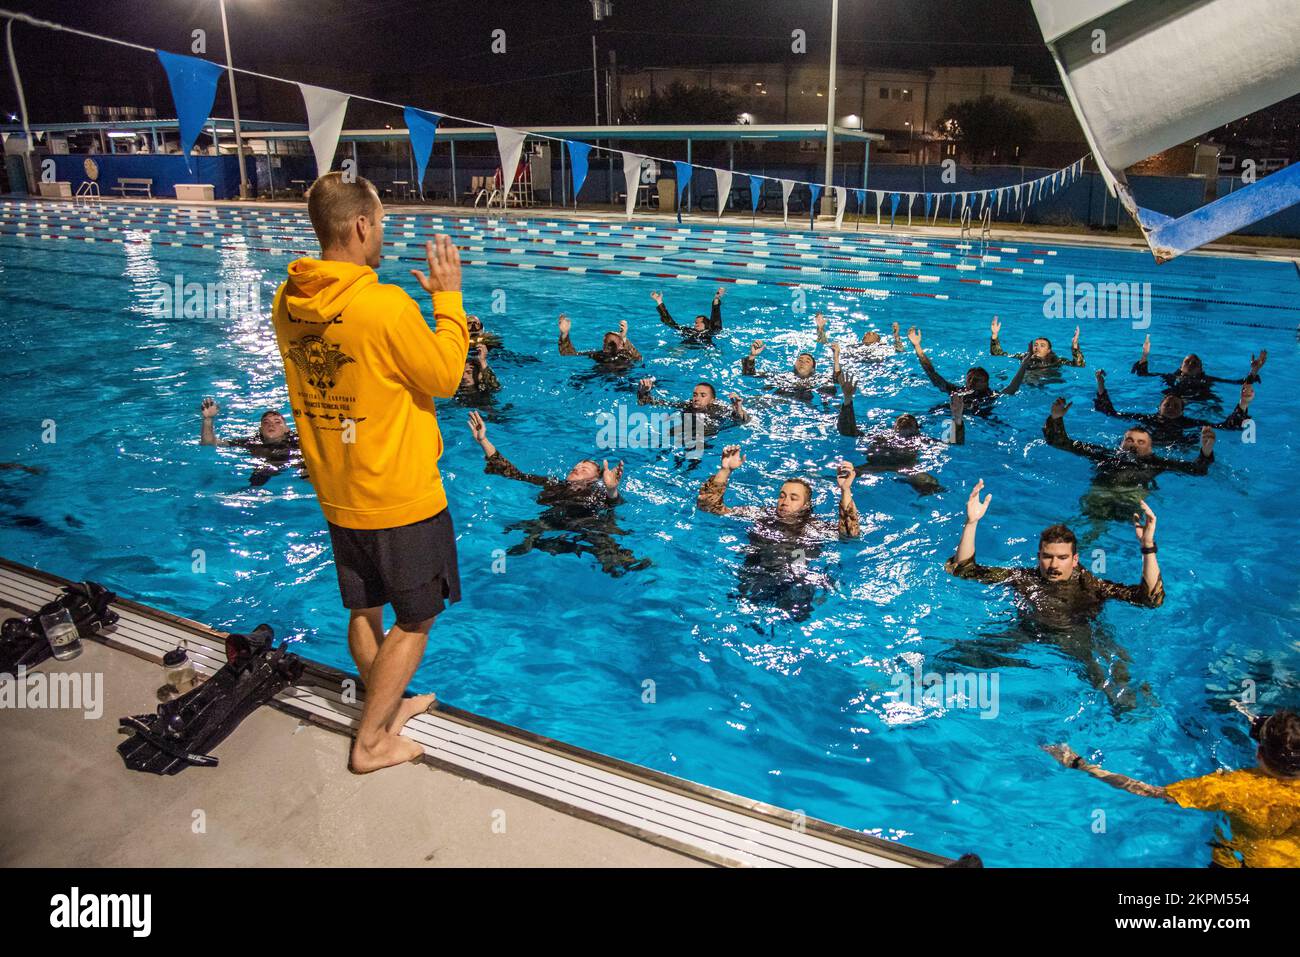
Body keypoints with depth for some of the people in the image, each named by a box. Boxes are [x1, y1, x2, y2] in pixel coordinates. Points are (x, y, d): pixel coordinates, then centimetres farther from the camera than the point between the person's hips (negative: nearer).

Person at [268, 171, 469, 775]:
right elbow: (446, 377, -13)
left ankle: (388, 705, 43)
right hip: (402, 498, -7)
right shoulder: (385, 306, -24)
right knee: (414, 621, 11)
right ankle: (371, 742, 21)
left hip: (337, 496, 7)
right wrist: (448, 296, -5)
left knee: (364, 611, 22)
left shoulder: (288, 302, -2)